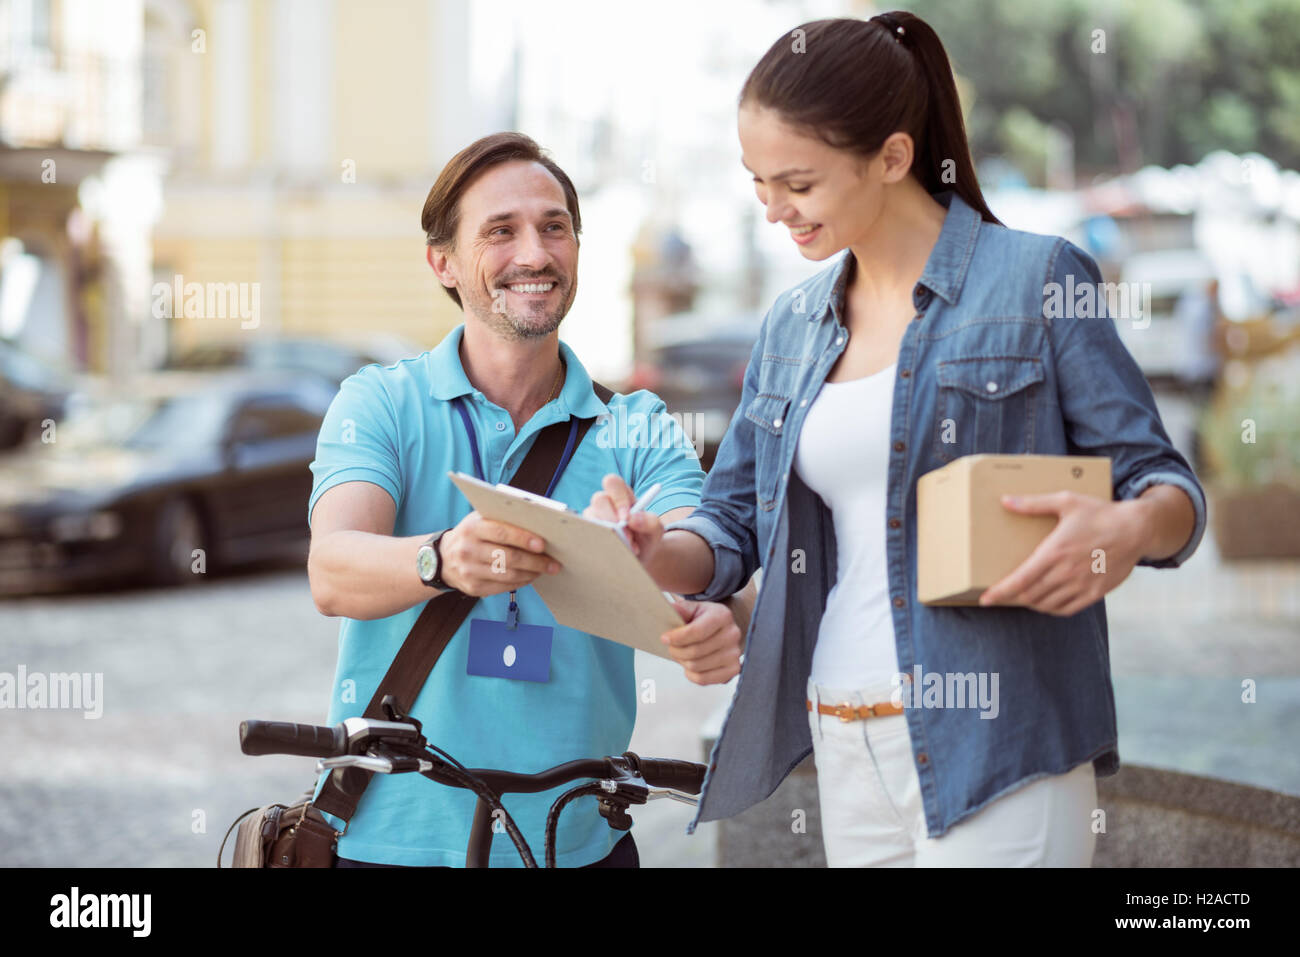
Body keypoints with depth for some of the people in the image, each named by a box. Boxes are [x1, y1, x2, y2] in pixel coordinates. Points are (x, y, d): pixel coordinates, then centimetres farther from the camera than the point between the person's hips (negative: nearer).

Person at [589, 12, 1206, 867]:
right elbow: (735, 526, 14)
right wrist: (656, 552, -9)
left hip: (995, 753, -6)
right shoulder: (794, 325, 15)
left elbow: (1161, 483, -2)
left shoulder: (1037, 282, -3)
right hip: (847, 754, 6)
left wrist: (1130, 530, -25)